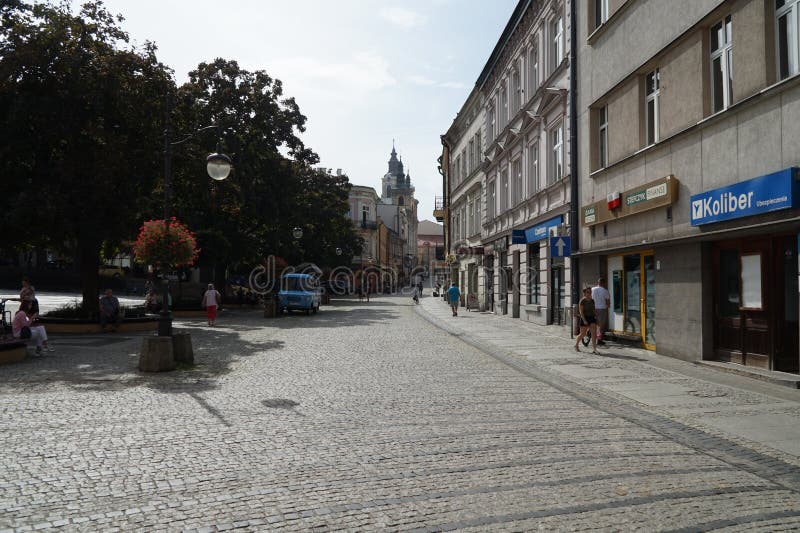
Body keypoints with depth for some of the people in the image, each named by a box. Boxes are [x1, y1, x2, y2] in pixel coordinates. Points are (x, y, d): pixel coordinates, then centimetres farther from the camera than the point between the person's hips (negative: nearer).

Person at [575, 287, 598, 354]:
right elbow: (581, 311, -16)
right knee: (582, 334, 5)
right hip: (584, 318, -5)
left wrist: (595, 317, 12)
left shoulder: (592, 301, 8)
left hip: (592, 318, 5)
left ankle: (594, 349, -11)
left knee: (594, 333, -9)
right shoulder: (582, 301, -11)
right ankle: (576, 345, 28)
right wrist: (584, 320, -22)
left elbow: (593, 310, 15)